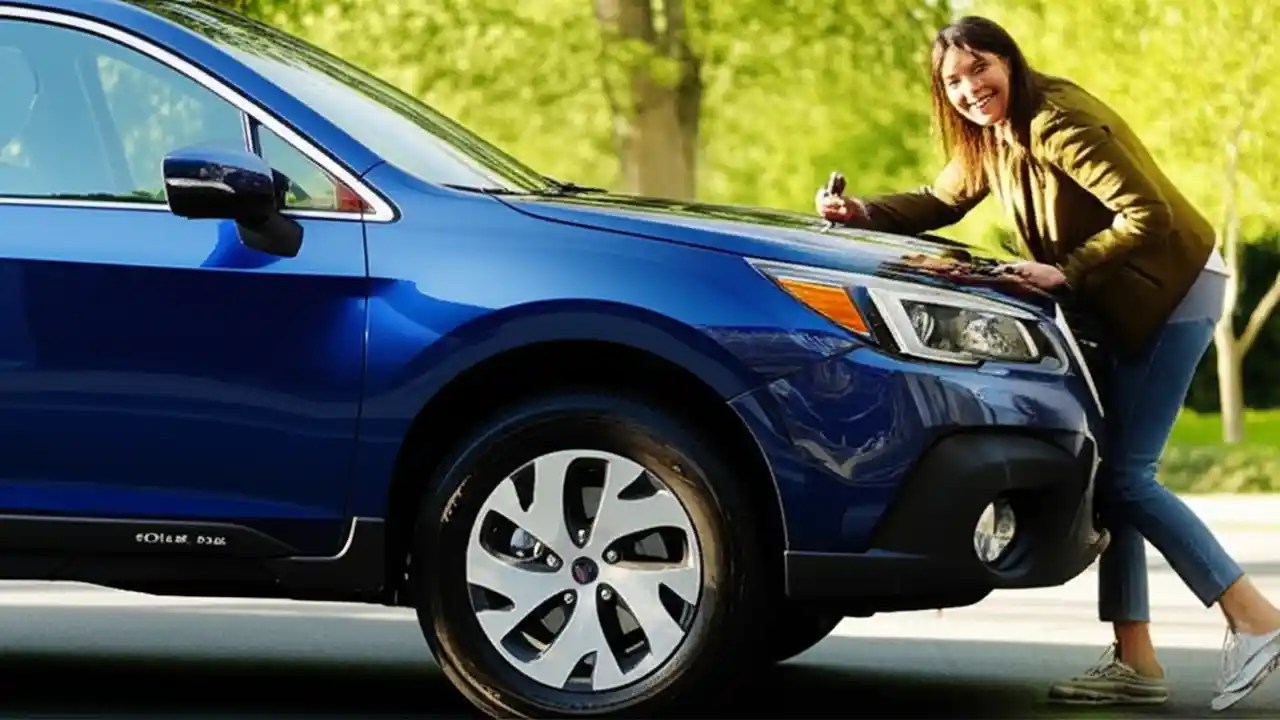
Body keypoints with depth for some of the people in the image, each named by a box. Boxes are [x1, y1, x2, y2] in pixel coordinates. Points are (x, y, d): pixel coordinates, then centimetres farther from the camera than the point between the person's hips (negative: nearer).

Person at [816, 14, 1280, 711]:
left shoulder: (1059, 123, -22)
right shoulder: (988, 137, 7)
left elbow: (1147, 214, -26)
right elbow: (941, 202, 19)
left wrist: (1066, 271, -25)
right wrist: (865, 214, 2)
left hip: (1173, 291, -10)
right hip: (1120, 306, 10)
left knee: (1124, 474, -13)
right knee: (1107, 472, 5)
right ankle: (1134, 660, 5)